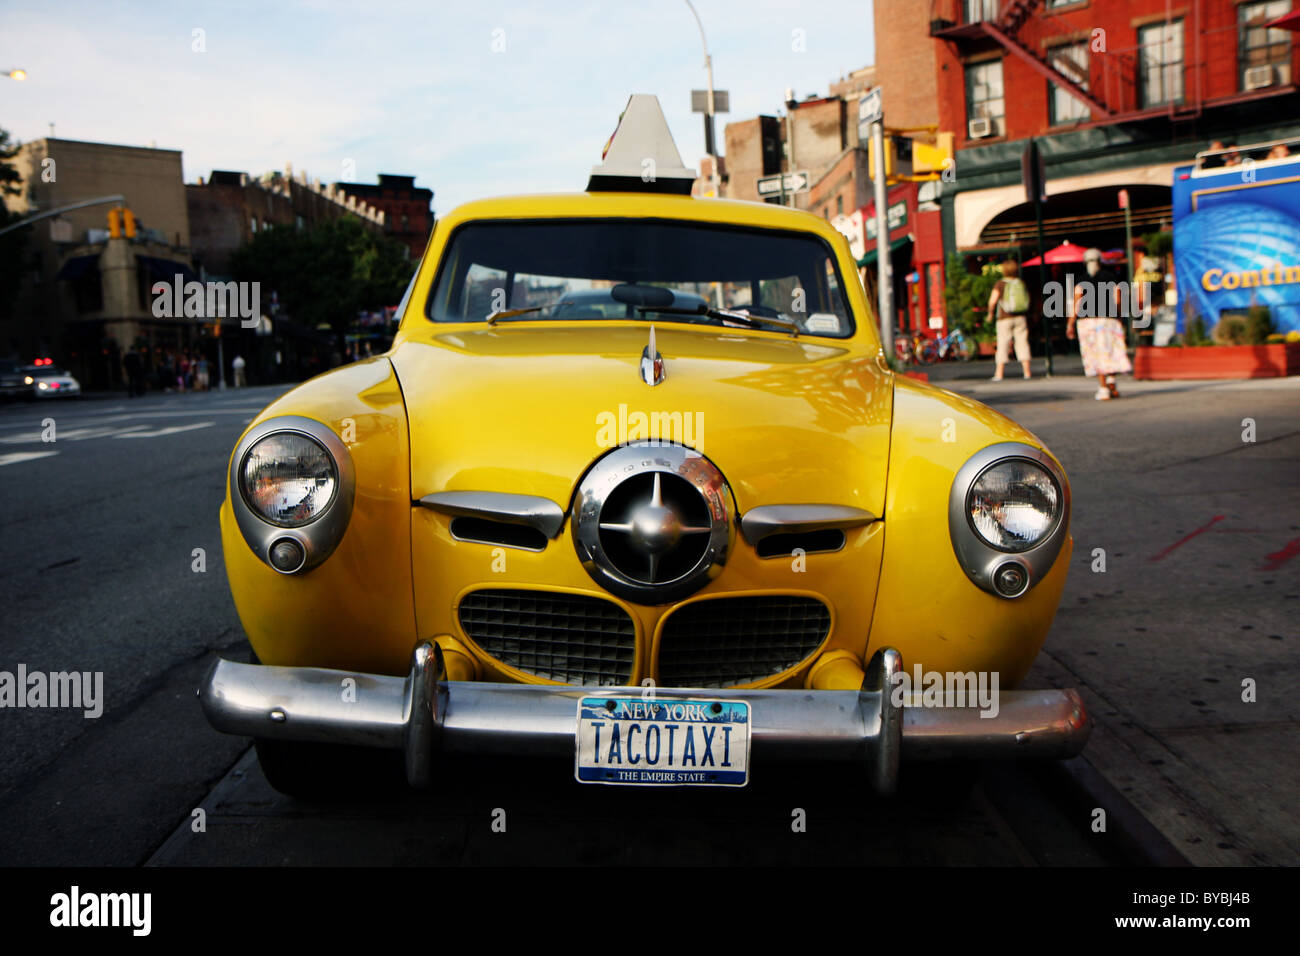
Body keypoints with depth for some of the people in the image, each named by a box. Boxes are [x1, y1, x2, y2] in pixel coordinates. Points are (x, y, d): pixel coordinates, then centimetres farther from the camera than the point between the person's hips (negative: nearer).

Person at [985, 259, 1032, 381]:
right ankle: (1027, 372, 2)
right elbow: (1028, 300, 10)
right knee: (1022, 343, 6)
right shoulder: (1021, 283, 4)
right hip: (1020, 318, 3)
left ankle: (999, 374, -3)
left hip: (1005, 318, -3)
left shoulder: (1000, 284, -7)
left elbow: (992, 301, -14)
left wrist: (990, 313, 1)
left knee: (1002, 345, 0)